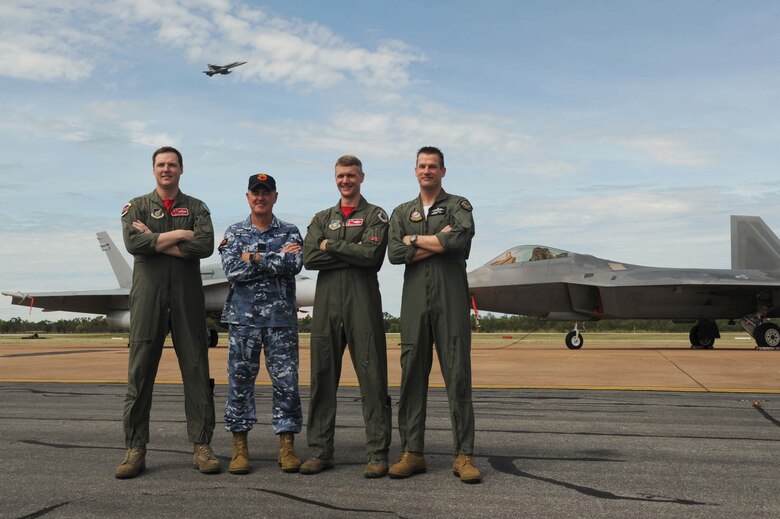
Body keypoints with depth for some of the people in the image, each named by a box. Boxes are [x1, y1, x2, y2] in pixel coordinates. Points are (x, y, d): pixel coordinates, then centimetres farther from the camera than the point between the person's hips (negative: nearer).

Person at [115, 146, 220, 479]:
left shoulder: (196, 208, 12)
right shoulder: (136, 207, 12)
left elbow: (205, 246, -7)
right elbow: (133, 244, -8)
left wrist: (156, 241, -7)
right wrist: (179, 234, -7)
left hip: (187, 298, 0)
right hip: (148, 297, 0)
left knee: (197, 371, 0)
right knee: (140, 373, -1)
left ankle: (201, 446, 5)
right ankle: (135, 449, 6)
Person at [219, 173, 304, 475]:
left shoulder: (290, 232, 9)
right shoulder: (234, 233, 11)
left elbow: (294, 265, -10)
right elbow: (232, 269, -7)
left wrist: (255, 258, -9)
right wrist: (277, 258, -8)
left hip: (281, 317, 0)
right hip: (243, 316, 1)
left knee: (286, 380, -1)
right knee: (240, 380, 2)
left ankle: (287, 446, 9)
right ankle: (240, 447, 12)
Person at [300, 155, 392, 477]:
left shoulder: (375, 216, 9)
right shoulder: (322, 218, 19)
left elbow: (371, 255, -10)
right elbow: (309, 257, 2)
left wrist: (331, 245, -2)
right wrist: (352, 253, -5)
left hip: (362, 299, -3)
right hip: (326, 301, 4)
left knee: (372, 376, -5)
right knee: (322, 375, 4)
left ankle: (377, 454, 1)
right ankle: (320, 451, 13)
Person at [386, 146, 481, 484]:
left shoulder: (458, 206, 11)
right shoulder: (402, 213, 18)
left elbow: (461, 240, -12)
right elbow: (395, 253, 0)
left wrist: (415, 239, -3)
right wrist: (439, 242, -5)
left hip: (451, 299, -2)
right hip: (414, 300, 3)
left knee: (458, 375, -4)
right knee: (412, 376, 1)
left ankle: (463, 456, 1)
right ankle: (412, 453, 9)